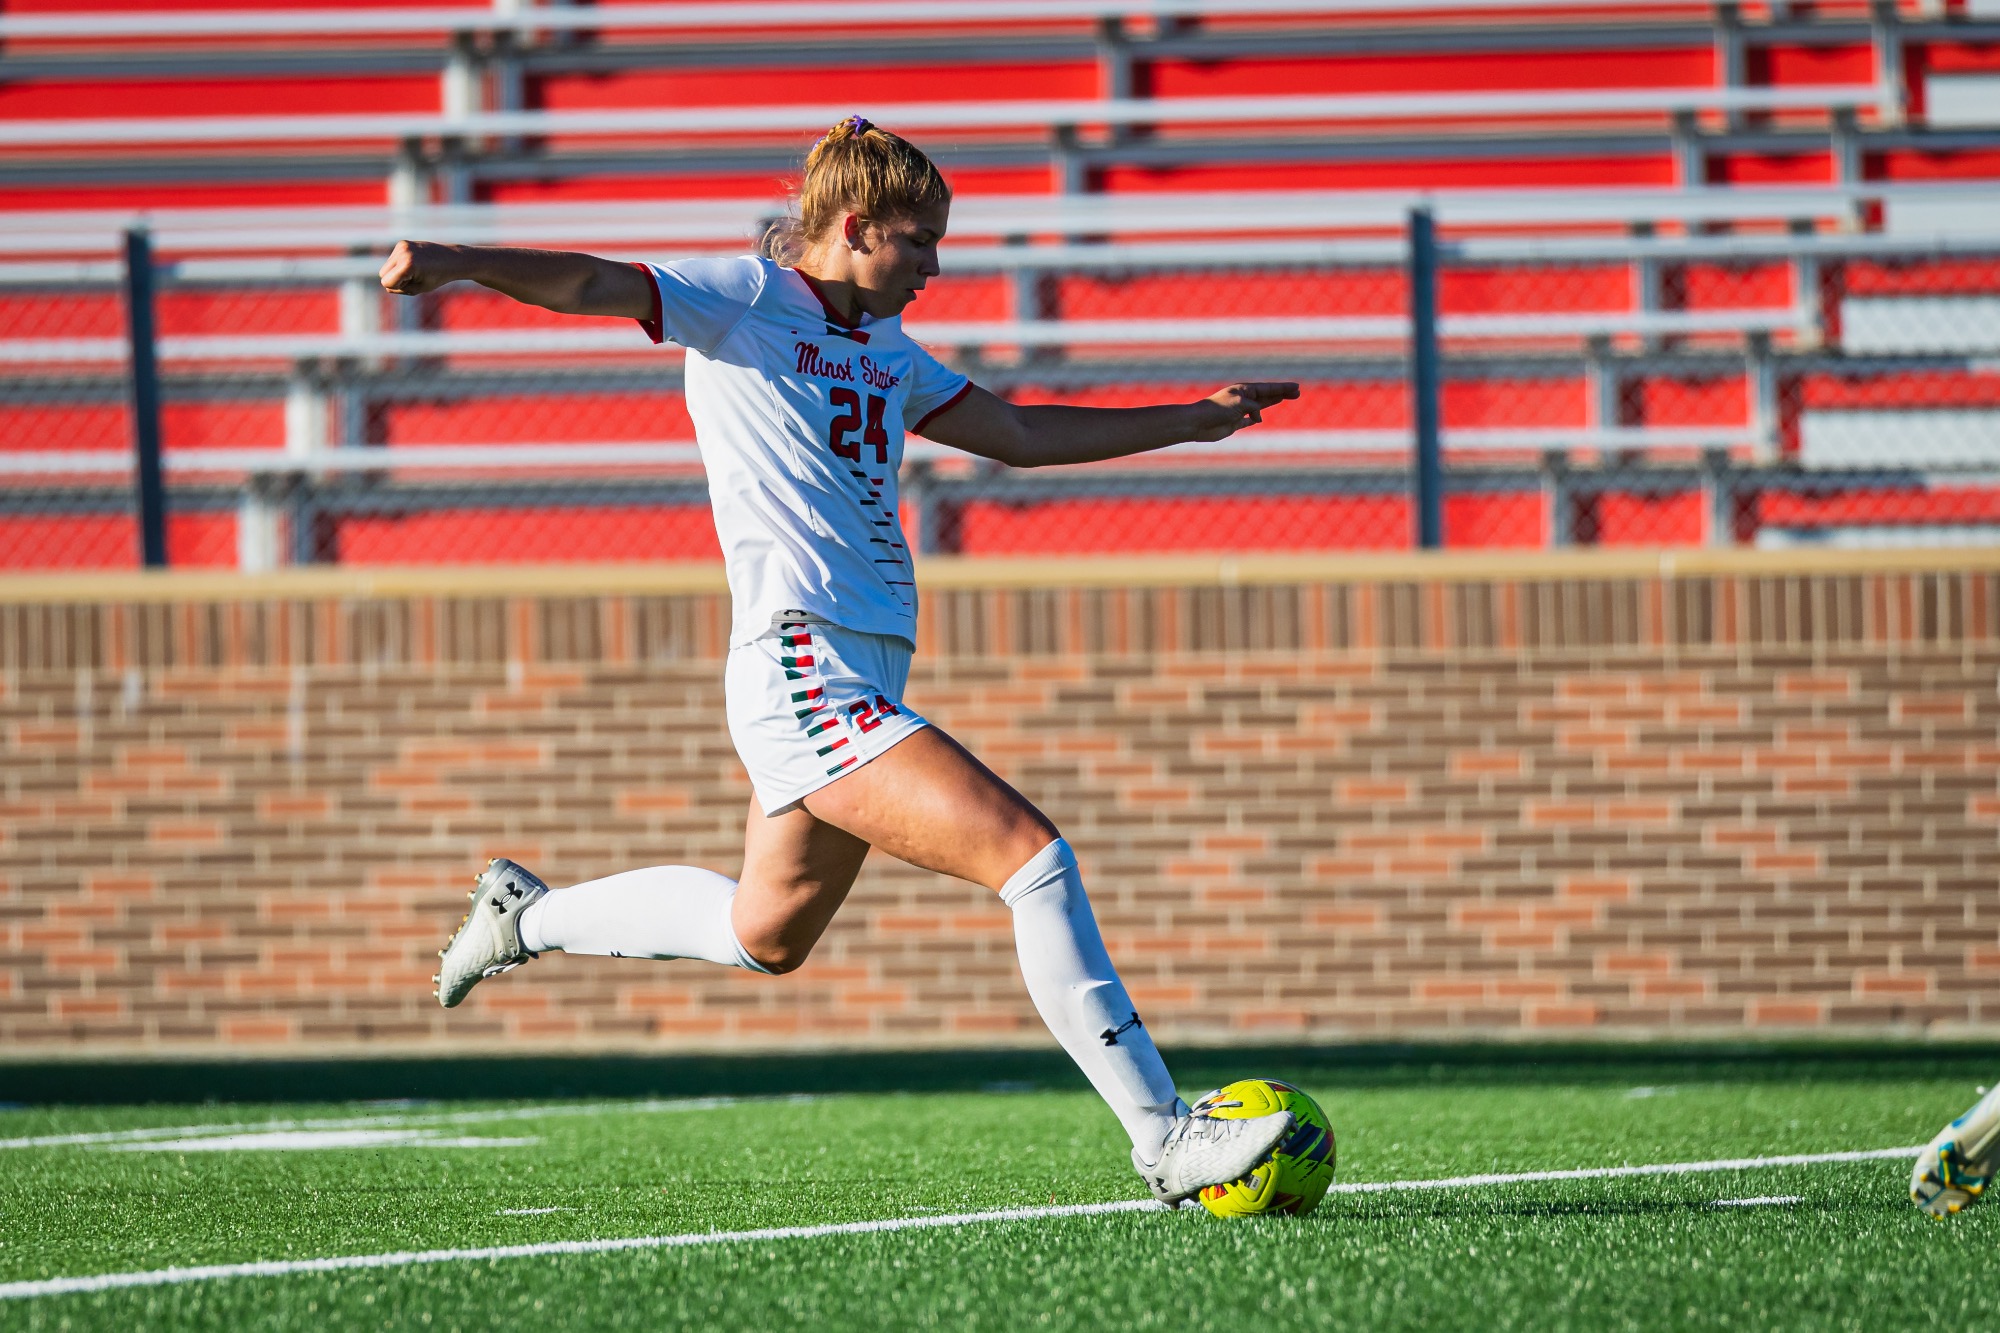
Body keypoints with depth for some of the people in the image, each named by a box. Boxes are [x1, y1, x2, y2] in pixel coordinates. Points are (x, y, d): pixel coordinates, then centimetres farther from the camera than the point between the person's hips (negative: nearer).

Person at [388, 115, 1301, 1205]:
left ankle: (529, 916, 42)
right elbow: (591, 286, -17)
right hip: (805, 675, -10)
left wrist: (1197, 419, 32)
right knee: (1032, 853, -18)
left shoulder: (883, 348, 21)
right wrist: (457, 263, -35)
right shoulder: (744, 300, -3)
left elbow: (1020, 435, 31)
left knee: (766, 934, 23)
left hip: (863, 684, 10)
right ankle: (1164, 1140, -18)